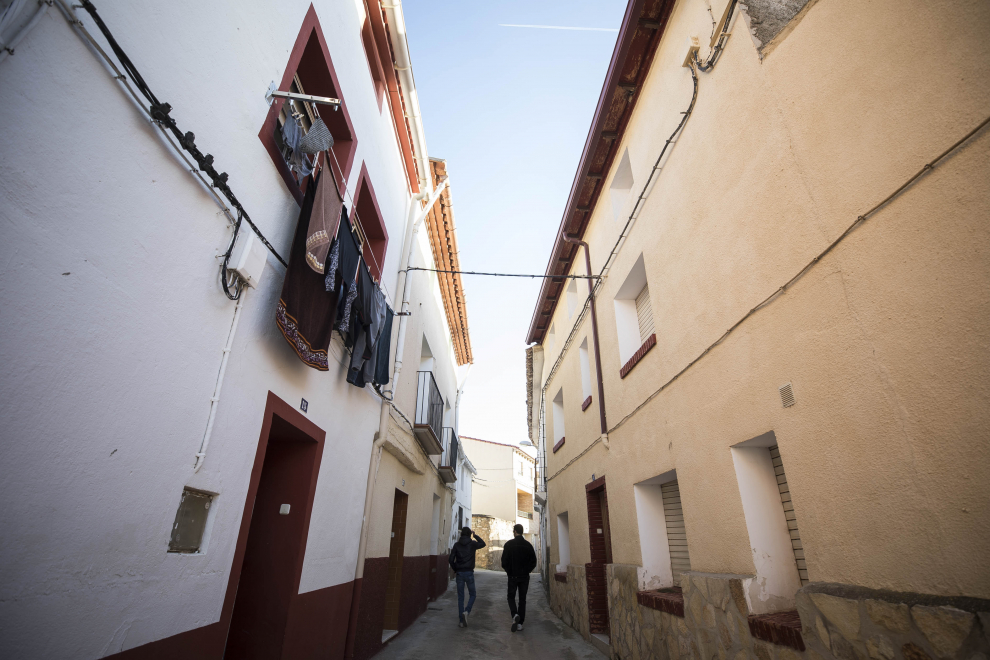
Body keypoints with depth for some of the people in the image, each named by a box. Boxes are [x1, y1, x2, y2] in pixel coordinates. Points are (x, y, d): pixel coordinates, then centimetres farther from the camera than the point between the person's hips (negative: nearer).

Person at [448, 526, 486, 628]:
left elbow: (451, 559, -3)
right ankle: (466, 611, -8)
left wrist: (455, 570, 10)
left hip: (459, 573, 2)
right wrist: (476, 536, 19)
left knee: (460, 597, 10)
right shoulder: (472, 544, -4)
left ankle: (462, 621, 10)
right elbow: (483, 544, 14)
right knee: (472, 594, 15)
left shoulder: (457, 545, 0)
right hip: (469, 573, -2)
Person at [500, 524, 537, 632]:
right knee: (522, 599, 11)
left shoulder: (509, 544, -9)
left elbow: (504, 562, -10)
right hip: (524, 577, 2)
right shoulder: (528, 545, -1)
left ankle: (515, 614, -10)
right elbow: (533, 562, 1)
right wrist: (527, 571, 12)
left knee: (511, 597, 13)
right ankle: (520, 623, 11)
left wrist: (509, 571, 7)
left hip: (513, 576, -2)